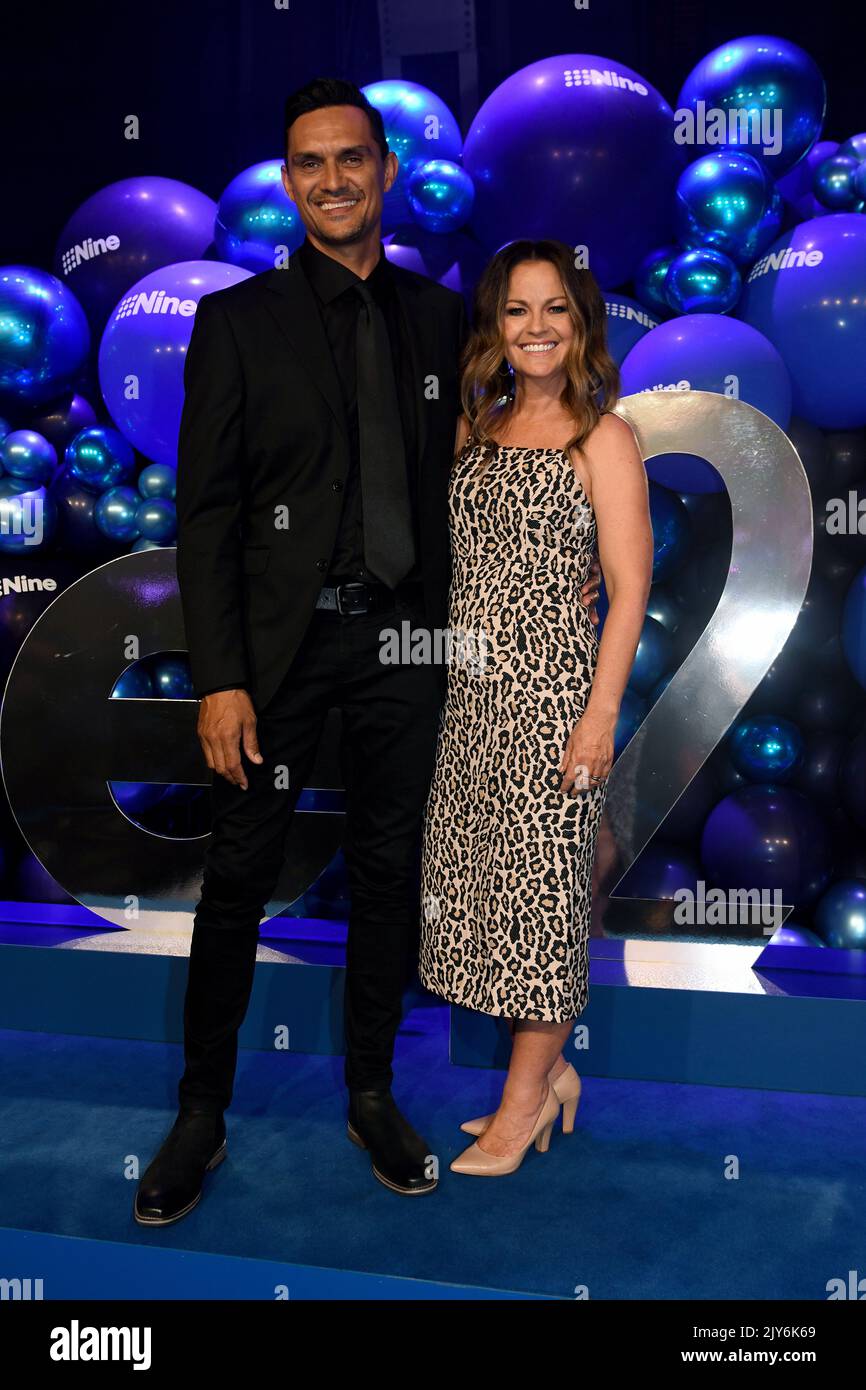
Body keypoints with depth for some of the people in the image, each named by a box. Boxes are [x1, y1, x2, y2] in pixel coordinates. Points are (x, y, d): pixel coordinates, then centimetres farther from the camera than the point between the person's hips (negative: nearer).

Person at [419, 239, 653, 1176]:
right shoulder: (475, 428, 13)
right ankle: (549, 1070, 29)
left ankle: (525, 1097, 19)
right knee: (479, 868, 11)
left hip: (551, 687, -6)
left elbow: (628, 591, -8)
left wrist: (600, 714, -15)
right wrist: (451, 670, 10)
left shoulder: (602, 438, -4)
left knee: (541, 880, 2)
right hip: (472, 688, 7)